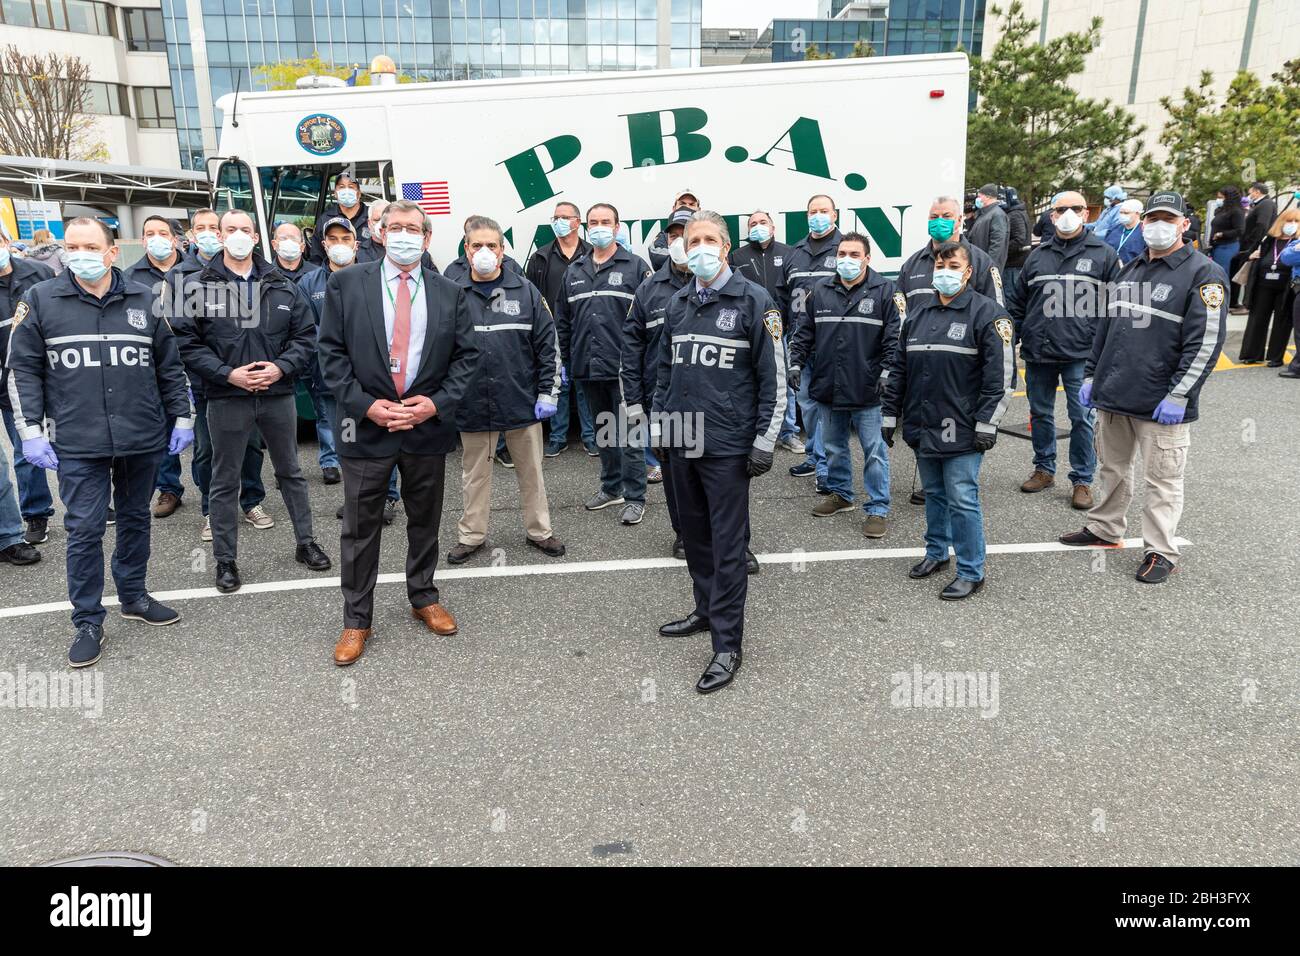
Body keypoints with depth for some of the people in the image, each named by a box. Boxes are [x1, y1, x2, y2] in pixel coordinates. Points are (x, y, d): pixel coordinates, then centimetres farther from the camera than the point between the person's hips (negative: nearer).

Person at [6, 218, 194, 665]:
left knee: (135, 519, 15)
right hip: (77, 443, -2)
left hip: (142, 439, 2)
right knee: (85, 529, 1)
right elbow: (24, 370, 2)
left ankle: (133, 595, 32)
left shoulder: (144, 300, 5)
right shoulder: (41, 300, 0)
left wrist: (182, 417, 9)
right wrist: (31, 431, -4)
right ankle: (88, 622, 13)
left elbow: (169, 365, 12)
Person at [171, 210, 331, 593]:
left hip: (278, 393, 2)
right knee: (225, 482, 7)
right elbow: (186, 343, -6)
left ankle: (305, 543, 29)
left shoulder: (282, 286, 6)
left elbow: (303, 336, 5)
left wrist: (280, 367, -12)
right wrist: (228, 374, -16)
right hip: (227, 398, -2)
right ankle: (225, 559, 19)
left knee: (290, 471, 15)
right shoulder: (197, 286, -2)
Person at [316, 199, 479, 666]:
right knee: (360, 529, 6)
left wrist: (437, 403, -11)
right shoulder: (346, 284, 0)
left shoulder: (450, 293, 4)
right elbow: (331, 352, -3)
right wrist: (365, 405, -13)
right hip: (365, 423, -2)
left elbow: (466, 355, 3)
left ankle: (424, 599, 35)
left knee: (425, 521, 15)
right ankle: (356, 620, 19)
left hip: (428, 425, 2)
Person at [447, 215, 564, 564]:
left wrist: (548, 392, -3)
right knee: (474, 475, 14)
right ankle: (471, 535, 29)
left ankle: (539, 530, 29)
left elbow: (548, 344, 1)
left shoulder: (526, 291, -1)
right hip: (472, 405, 0)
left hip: (522, 403, 0)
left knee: (531, 471, 13)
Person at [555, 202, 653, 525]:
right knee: (603, 430, 16)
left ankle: (635, 497, 9)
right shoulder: (574, 271, 13)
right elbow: (563, 321, 15)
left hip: (624, 366, -5)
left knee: (629, 433, 0)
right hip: (588, 367, 5)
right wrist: (566, 361, 10)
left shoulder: (635, 266, -2)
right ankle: (611, 487, 29)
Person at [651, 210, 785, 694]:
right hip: (680, 441, 6)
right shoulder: (677, 302, 11)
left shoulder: (754, 301, -7)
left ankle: (727, 644, 8)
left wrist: (765, 442, -11)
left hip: (727, 446, -6)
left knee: (727, 544, -1)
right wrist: (658, 422, 16)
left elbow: (774, 377, -8)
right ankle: (706, 610, 35)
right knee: (695, 534, 17)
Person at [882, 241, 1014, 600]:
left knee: (962, 500, -3)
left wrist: (986, 422, -15)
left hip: (961, 429, -6)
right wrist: (891, 414, 13)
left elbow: (1000, 372, -11)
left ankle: (971, 572, 9)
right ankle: (936, 553, 35)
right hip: (921, 424, 6)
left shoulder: (987, 312, -6)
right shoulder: (918, 312, 12)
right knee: (934, 494, 19)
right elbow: (899, 367, 15)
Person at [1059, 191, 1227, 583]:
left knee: (1162, 480, 2)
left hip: (1160, 404, -6)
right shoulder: (1130, 271, 15)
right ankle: (1104, 529, 34)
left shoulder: (1203, 273, -6)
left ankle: (1160, 551, 12)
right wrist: (1091, 376, 15)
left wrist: (1179, 395, -18)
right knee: (1113, 468, 19)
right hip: (1112, 395, 7)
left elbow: (1206, 342, -13)